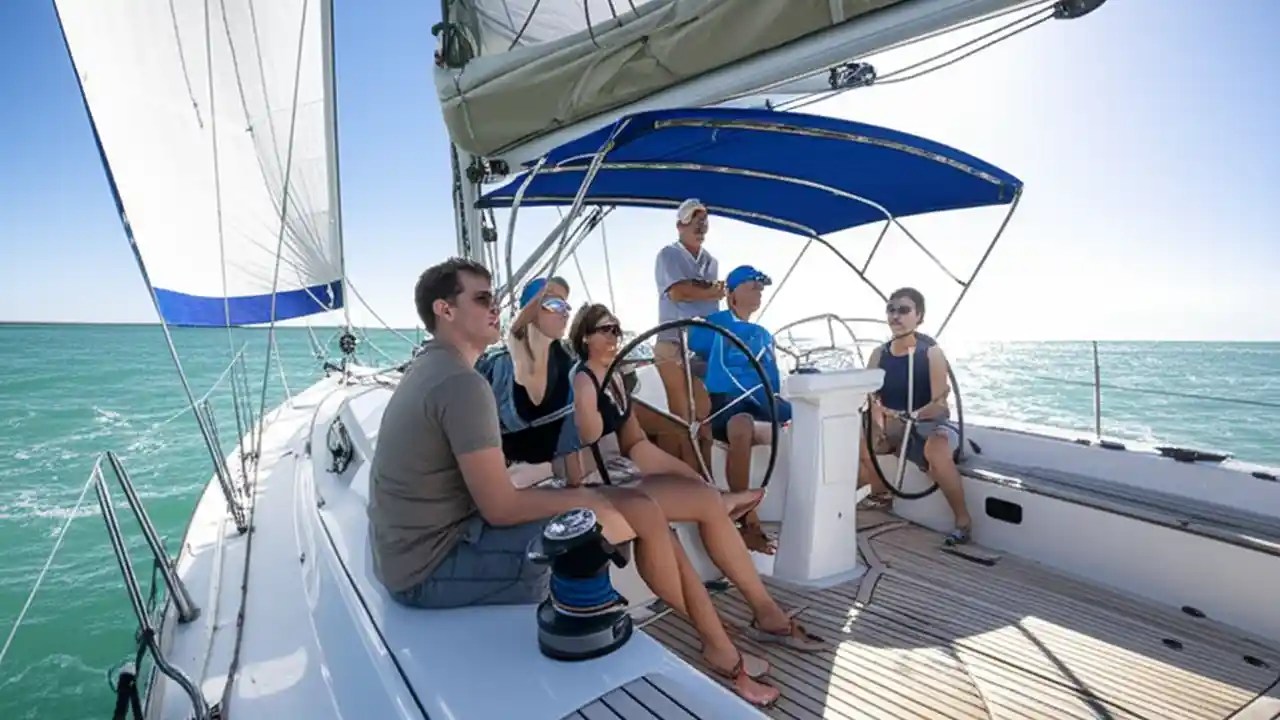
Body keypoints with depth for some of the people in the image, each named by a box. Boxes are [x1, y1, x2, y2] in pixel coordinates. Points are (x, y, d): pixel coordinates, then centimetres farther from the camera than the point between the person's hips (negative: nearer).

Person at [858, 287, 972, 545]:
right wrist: (880, 426, -23)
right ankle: (882, 495, 18)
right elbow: (873, 400, -4)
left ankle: (963, 518, -13)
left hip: (931, 423, -6)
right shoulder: (879, 354, -2)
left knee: (936, 452, -38)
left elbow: (939, 404, -20)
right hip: (893, 427, 6)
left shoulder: (932, 352, -14)